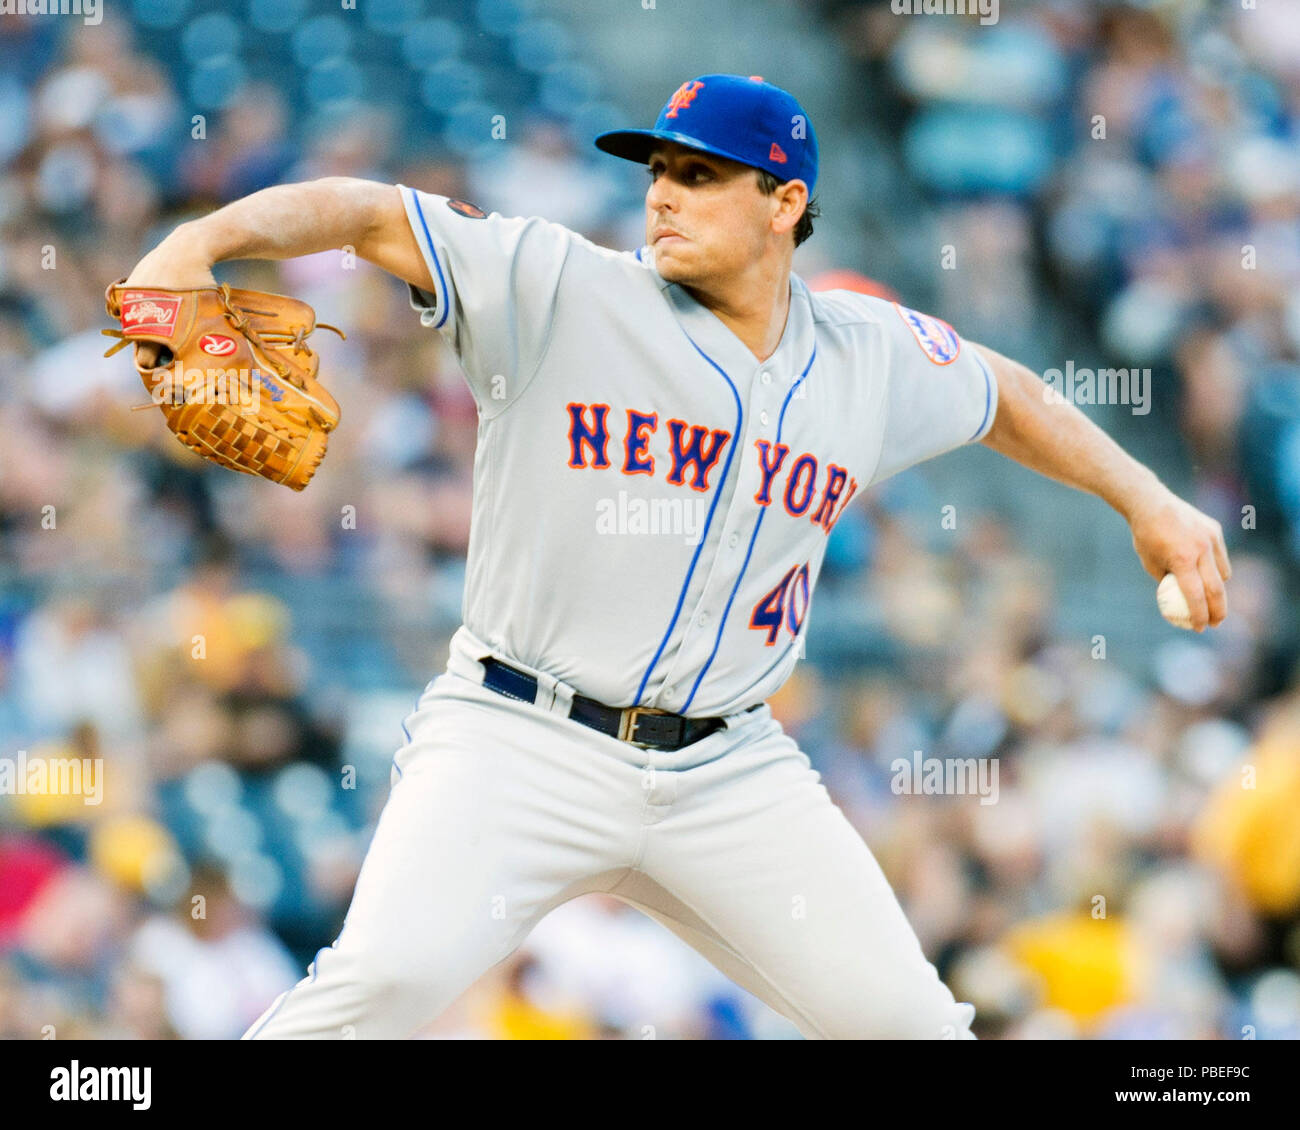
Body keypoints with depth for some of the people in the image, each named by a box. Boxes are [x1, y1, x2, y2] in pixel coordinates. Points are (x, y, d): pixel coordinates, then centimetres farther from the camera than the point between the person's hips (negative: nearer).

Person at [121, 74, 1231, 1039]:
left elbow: (1004, 394, 28)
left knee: (899, 1014, 0)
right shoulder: (559, 290, -5)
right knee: (392, 971, -25)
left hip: (729, 770, 4)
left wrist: (1146, 499, 26)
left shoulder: (872, 359, 8)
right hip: (523, 741, -4)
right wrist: (203, 239, -28)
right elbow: (367, 215, -12)